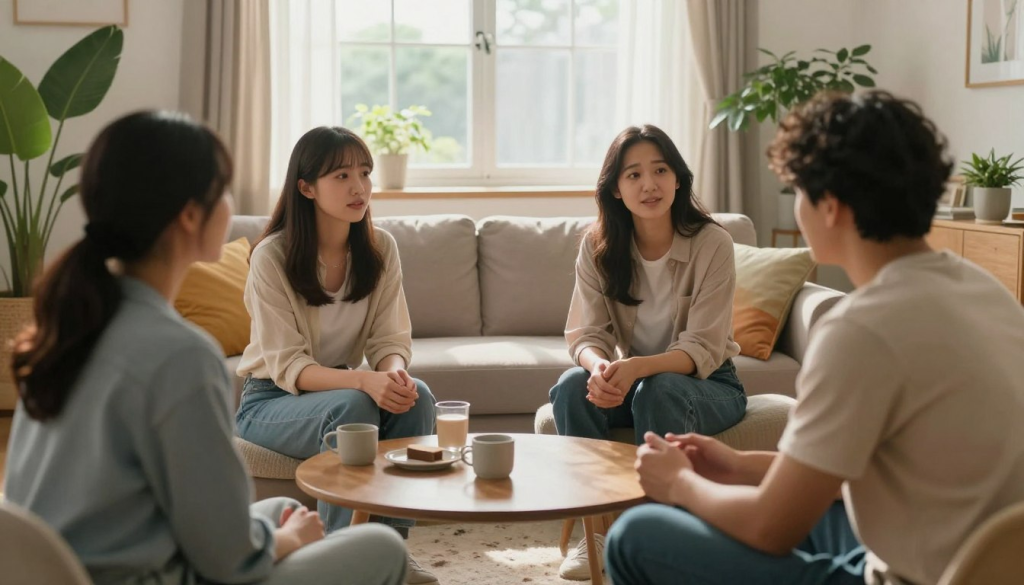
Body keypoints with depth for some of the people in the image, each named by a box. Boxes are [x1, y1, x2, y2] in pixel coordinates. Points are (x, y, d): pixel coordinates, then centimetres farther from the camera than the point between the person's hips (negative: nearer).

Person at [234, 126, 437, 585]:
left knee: (417, 396, -26)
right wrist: (364, 381, -39)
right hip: (270, 400, -4)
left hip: (342, 388, 4)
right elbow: (287, 366, -22)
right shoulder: (272, 257, -19)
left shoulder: (381, 248, -5)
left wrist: (394, 374, -31)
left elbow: (391, 341, -6)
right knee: (353, 406, -34)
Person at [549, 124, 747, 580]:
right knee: (572, 386, -27)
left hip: (706, 384, -3)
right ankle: (597, 528, -20)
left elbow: (703, 349, -22)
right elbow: (586, 334, -11)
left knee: (658, 391, -35)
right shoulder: (598, 246, -7)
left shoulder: (712, 243, -18)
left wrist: (636, 368, -41)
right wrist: (600, 368, -37)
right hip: (632, 381, 3)